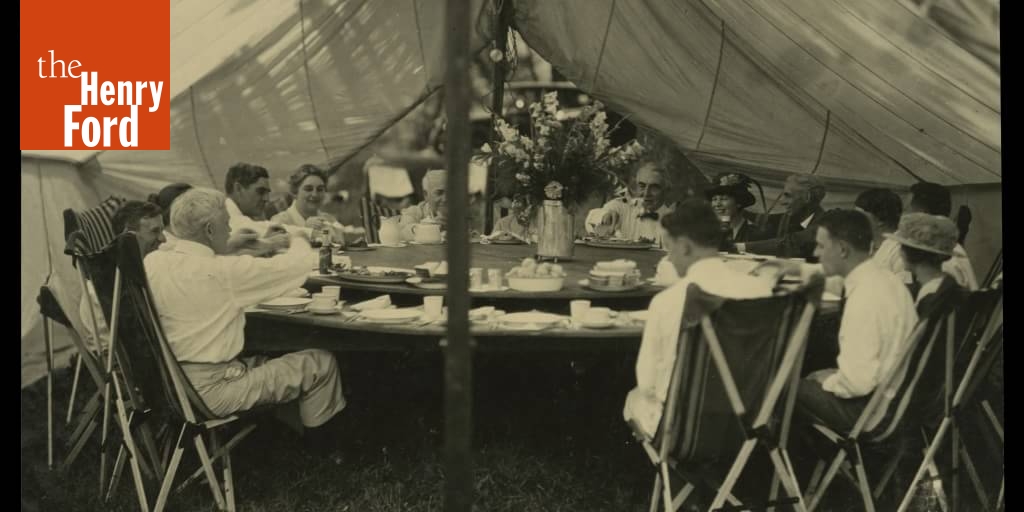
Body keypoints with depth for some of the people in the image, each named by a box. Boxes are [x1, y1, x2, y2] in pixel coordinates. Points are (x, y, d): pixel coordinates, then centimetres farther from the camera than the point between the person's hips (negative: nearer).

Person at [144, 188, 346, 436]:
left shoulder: (152, 262, -4)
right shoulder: (222, 270, -24)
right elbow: (300, 264, -17)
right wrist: (298, 239, 4)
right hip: (211, 390, -9)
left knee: (267, 361, 29)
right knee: (320, 364, 1)